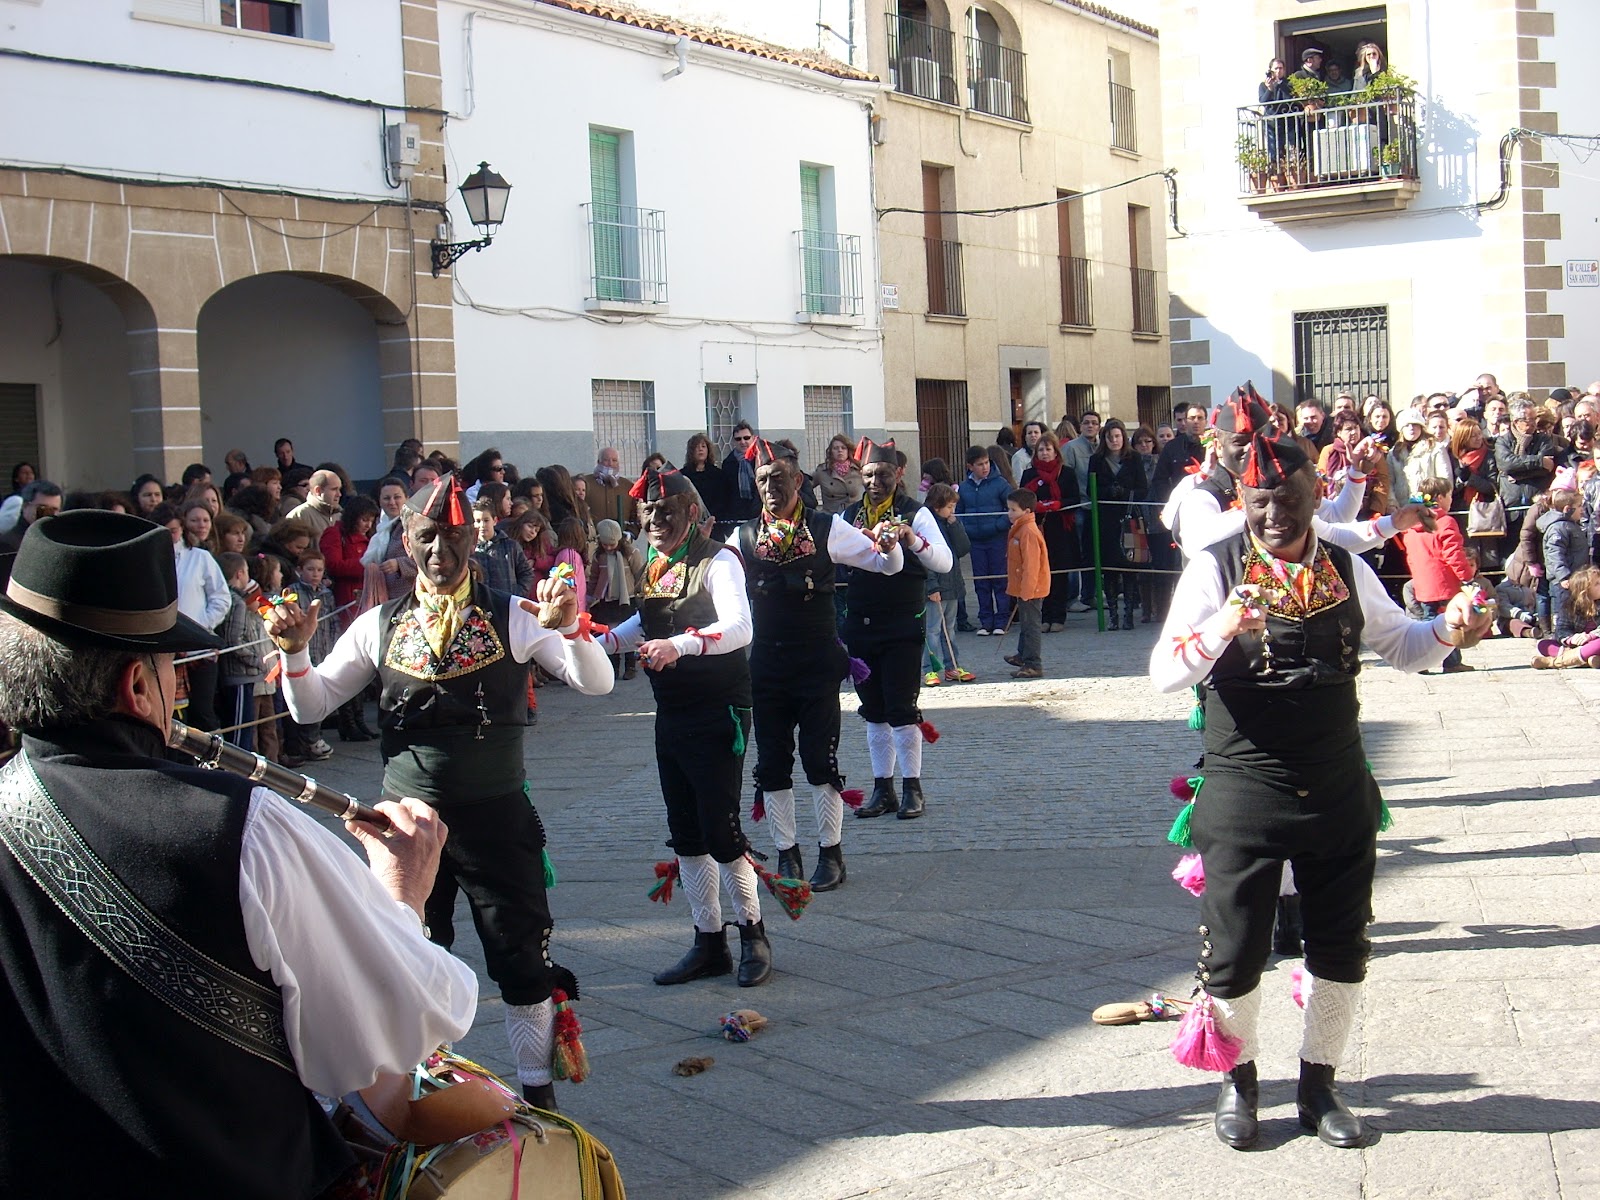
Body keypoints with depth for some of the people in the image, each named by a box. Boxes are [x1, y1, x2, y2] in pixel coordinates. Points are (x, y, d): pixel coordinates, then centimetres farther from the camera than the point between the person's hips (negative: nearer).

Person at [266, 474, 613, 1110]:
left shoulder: (511, 617, -4)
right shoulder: (379, 625, 3)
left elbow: (596, 682, -12)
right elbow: (311, 706, 5)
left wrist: (567, 628, -31)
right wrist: (294, 649, -13)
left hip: (497, 818, -2)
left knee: (522, 962, 8)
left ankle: (537, 1092, 24)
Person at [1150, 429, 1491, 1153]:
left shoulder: (1347, 571, 4)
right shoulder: (1214, 570, -8)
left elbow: (1400, 645, 17)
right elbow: (1163, 673, -18)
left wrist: (1450, 628, -4)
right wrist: (1222, 626, -36)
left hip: (1339, 793, 4)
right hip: (1242, 797, -3)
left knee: (1342, 949, 12)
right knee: (1234, 951, 5)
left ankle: (1319, 1086, 31)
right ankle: (1239, 1081, 29)